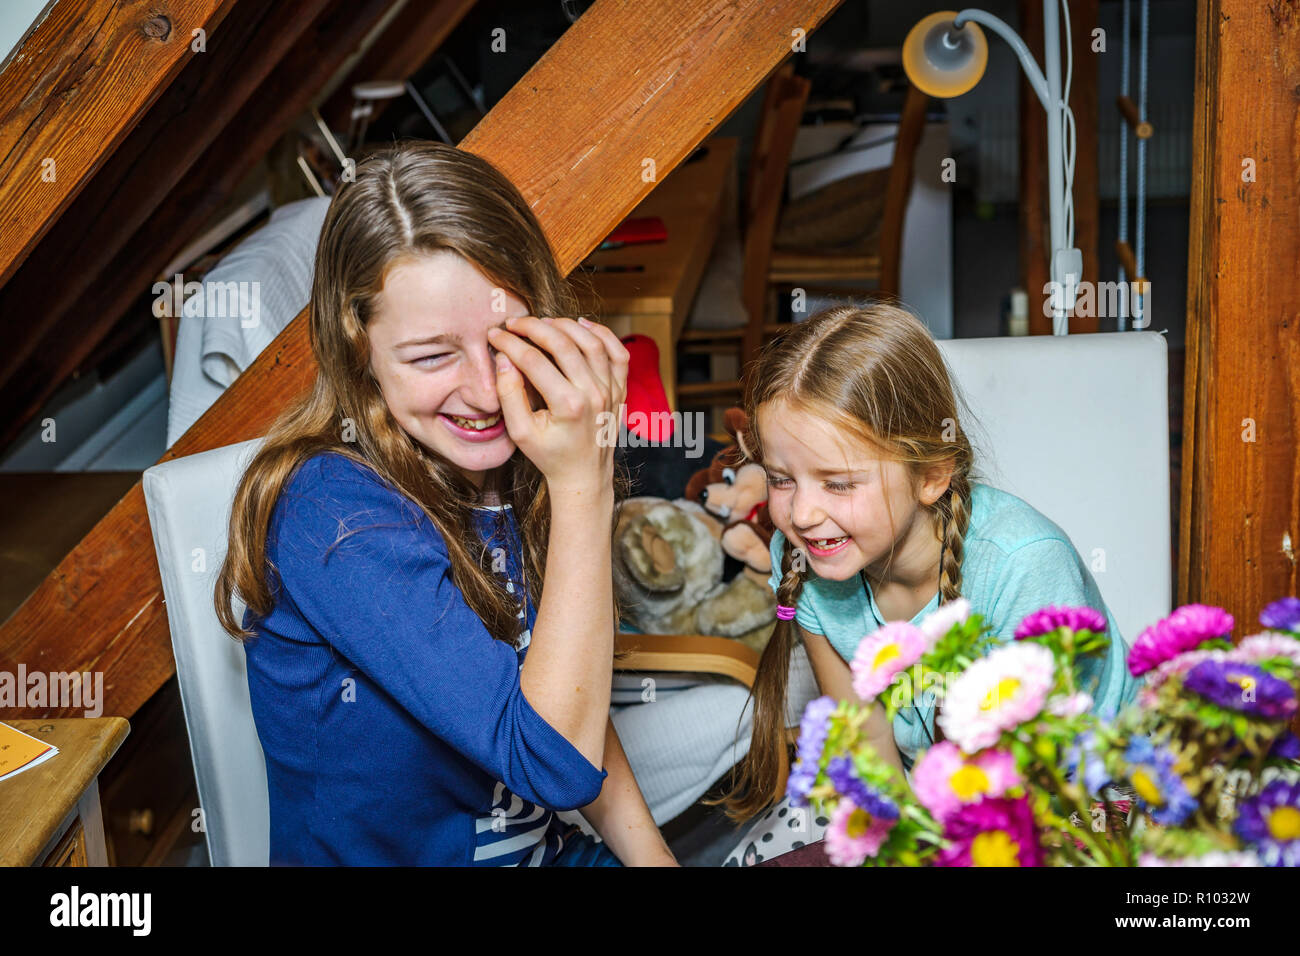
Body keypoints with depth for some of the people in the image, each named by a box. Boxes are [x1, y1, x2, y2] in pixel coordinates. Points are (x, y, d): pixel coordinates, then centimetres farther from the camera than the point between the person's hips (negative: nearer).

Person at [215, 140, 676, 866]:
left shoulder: (516, 469, -3)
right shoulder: (334, 516, -22)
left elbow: (570, 699, 6)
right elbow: (558, 761, -26)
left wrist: (651, 854, -5)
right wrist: (584, 484, -28)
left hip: (551, 849, 6)